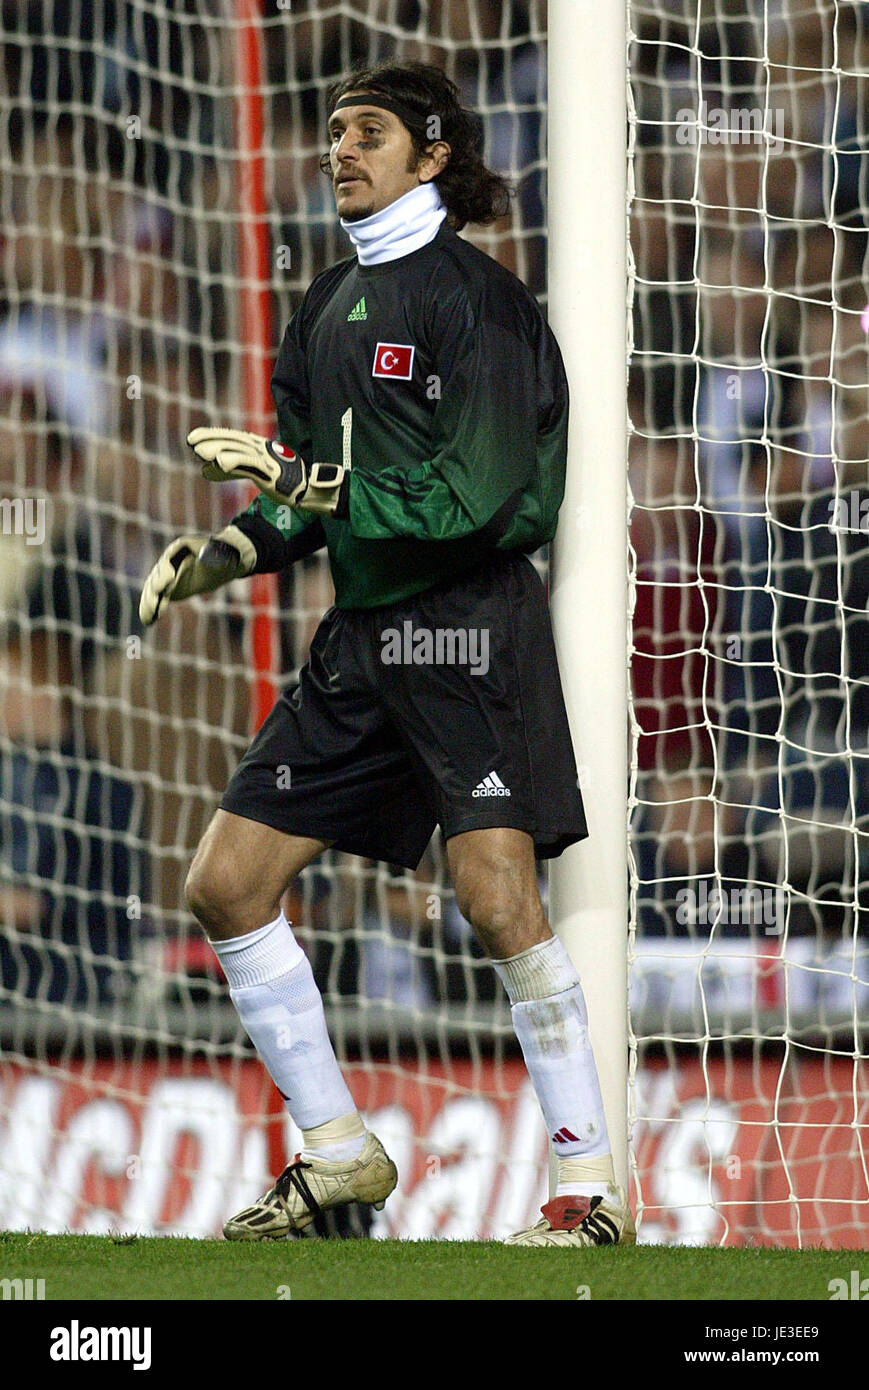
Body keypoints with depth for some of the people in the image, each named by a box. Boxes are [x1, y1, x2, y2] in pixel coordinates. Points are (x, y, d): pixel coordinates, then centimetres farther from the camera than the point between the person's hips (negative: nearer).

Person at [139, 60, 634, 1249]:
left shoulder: (475, 299, -9)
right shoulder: (332, 307, 15)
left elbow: (474, 496, -17)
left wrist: (314, 488, -21)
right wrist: (224, 553, 3)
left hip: (469, 627, -8)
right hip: (360, 637, 8)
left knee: (498, 893, -19)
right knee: (226, 884, 4)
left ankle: (592, 1189, -13)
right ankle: (338, 1153, 15)